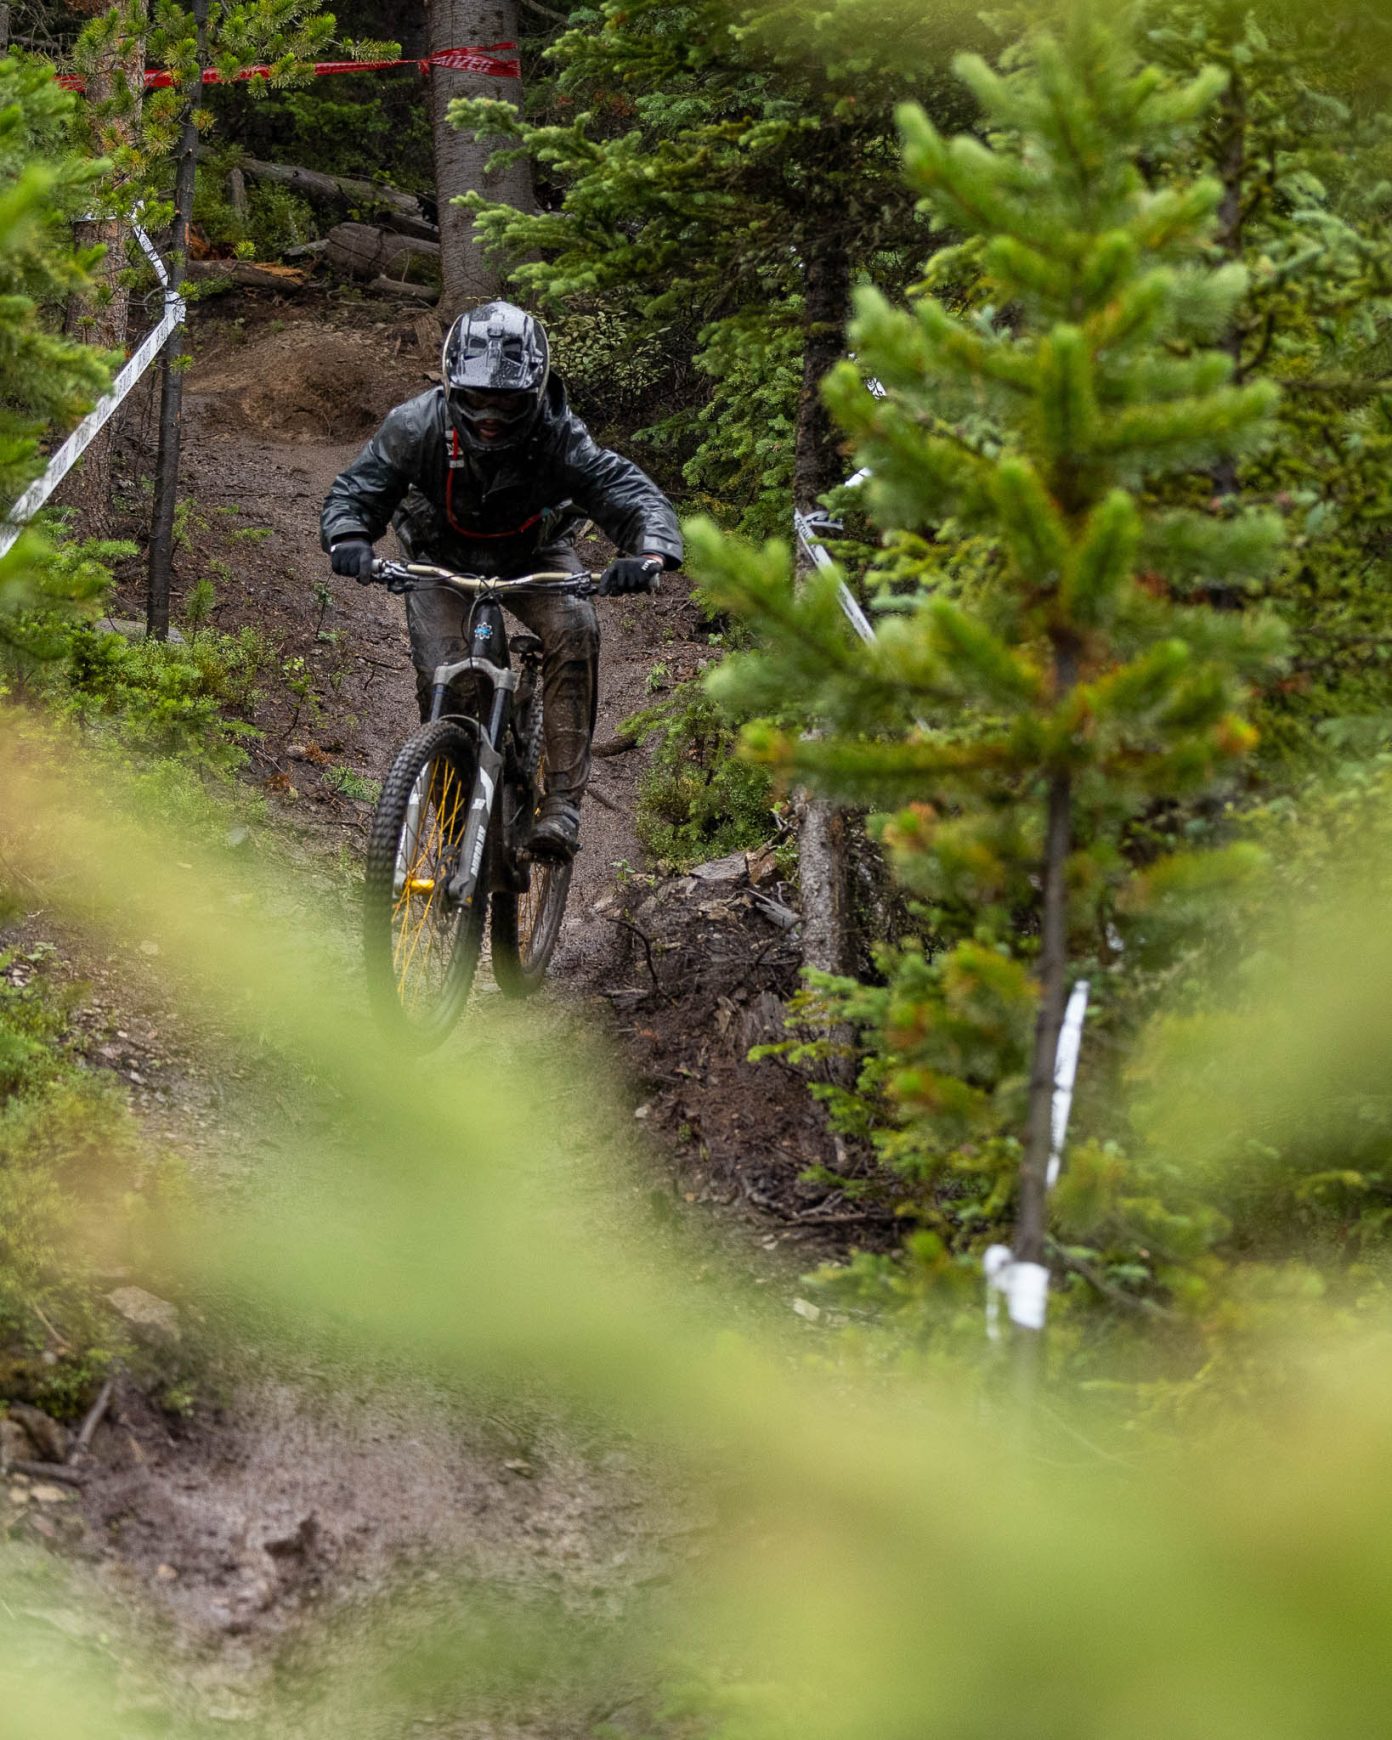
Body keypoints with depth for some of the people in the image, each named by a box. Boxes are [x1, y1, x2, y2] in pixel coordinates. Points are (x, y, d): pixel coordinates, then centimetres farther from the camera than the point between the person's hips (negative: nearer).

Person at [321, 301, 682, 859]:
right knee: (441, 675, -19)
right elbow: (356, 489, -19)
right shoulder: (417, 426, -30)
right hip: (443, 557, 1)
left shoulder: (559, 436, -33)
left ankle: (562, 798, -26)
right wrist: (349, 539, -42)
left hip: (534, 554, -1)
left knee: (574, 629, -30)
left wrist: (649, 556, -56)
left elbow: (637, 497, -34)